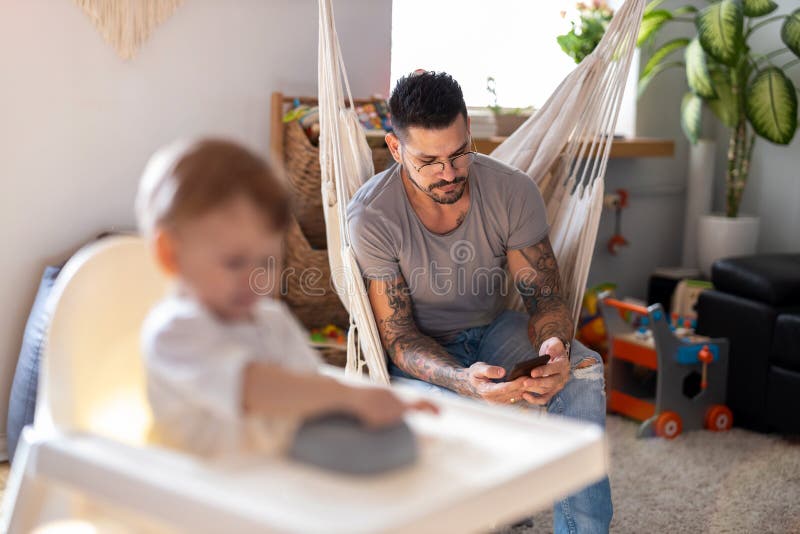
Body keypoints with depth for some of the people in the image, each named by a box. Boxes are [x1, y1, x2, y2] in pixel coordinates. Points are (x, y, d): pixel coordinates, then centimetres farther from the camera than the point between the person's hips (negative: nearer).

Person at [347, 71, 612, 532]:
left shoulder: (513, 191, -16)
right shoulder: (372, 216, -23)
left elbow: (545, 295, -10)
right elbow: (398, 337, -21)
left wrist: (555, 347, -35)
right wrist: (462, 380, -41)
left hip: (493, 330, 3)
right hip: (420, 348, -2)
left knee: (583, 373, -24)